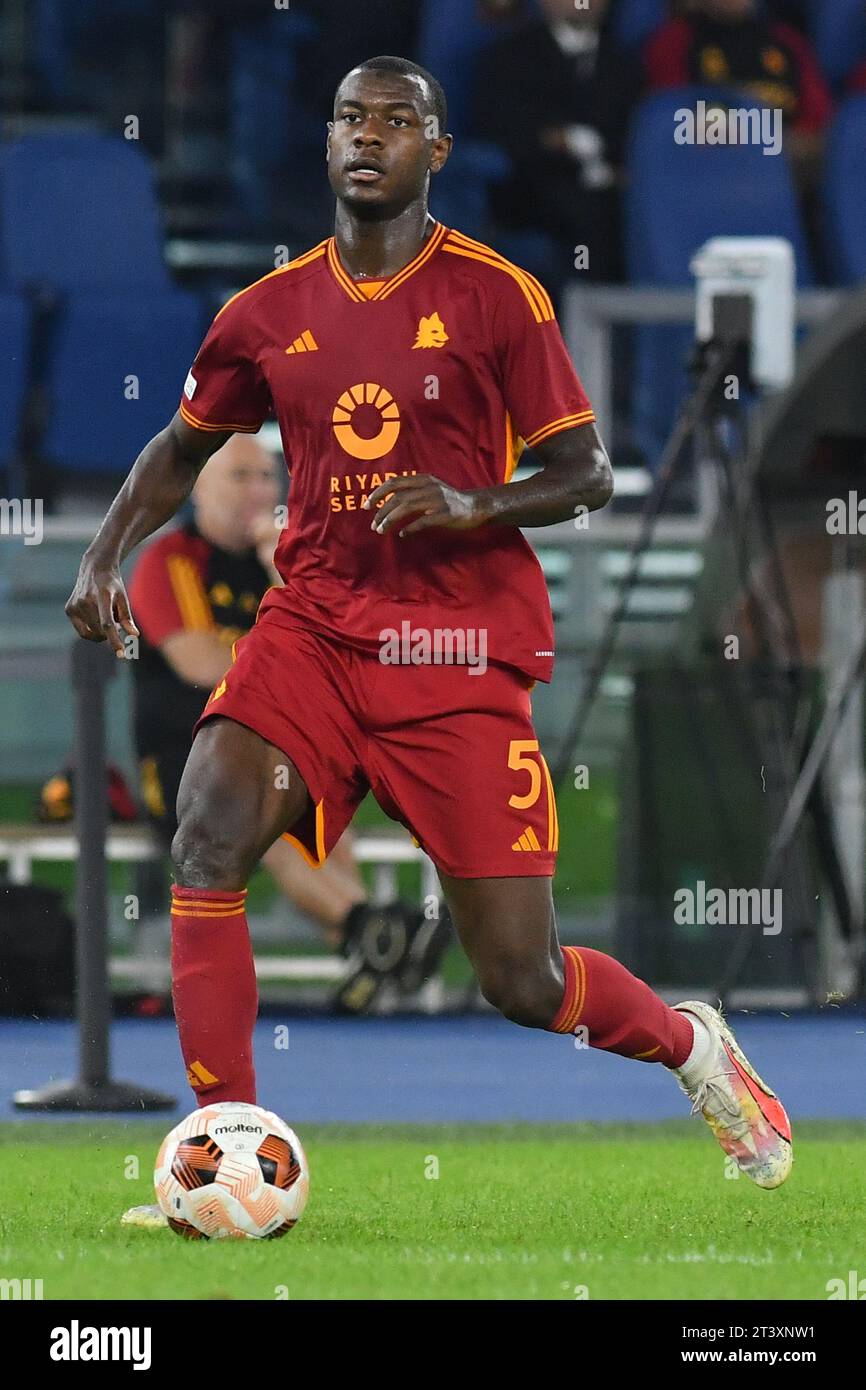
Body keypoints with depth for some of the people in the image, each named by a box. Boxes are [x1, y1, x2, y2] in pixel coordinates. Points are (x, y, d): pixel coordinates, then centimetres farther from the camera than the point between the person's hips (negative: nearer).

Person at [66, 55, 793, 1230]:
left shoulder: (497, 296, -3)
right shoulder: (269, 312, 6)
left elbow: (588, 474, -2)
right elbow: (184, 447, 22)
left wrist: (475, 504, -21)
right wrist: (106, 555, 6)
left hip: (461, 656, -3)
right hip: (314, 626, 3)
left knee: (522, 984, -3)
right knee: (207, 838, -25)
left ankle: (690, 1046, 31)